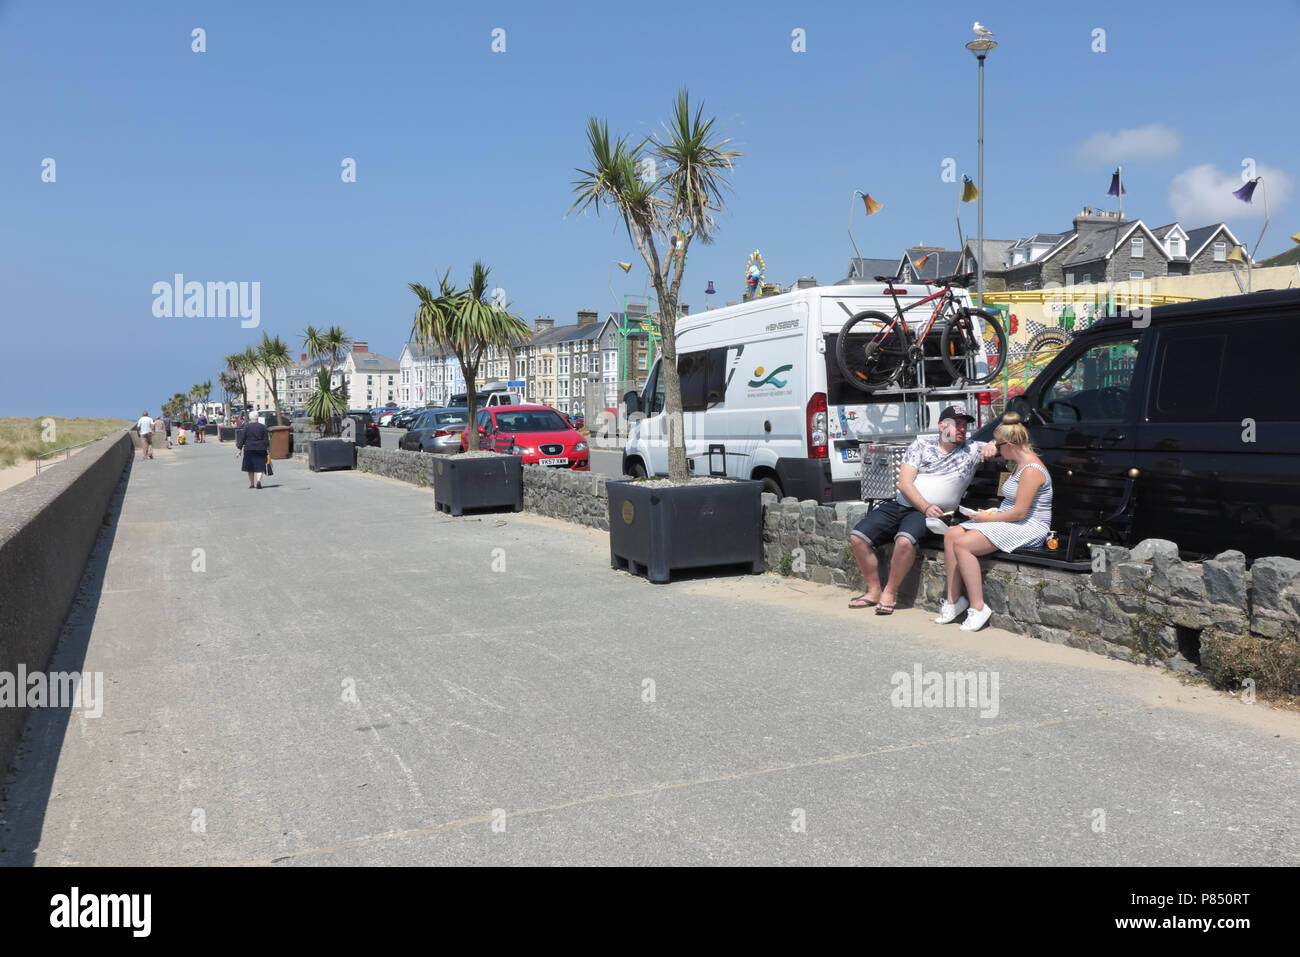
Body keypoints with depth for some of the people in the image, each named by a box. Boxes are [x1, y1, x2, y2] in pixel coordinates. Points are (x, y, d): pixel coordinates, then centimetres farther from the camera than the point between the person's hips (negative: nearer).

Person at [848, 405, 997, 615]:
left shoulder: (971, 451, 9)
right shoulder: (921, 445, 8)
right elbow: (904, 483, -1)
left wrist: (992, 446, -15)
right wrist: (925, 507, -16)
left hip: (929, 514, -3)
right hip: (900, 505, 3)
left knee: (905, 540, -35)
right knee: (857, 537, -11)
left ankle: (890, 593, -16)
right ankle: (874, 591, 3)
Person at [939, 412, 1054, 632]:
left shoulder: (1031, 470, -20)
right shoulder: (1019, 462, 12)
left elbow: (1019, 513, -23)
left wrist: (987, 519, -12)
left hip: (1029, 528, -11)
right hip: (1008, 521, 11)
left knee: (962, 545, -26)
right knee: (951, 535, -4)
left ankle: (978, 607, -20)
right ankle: (953, 600, -4)